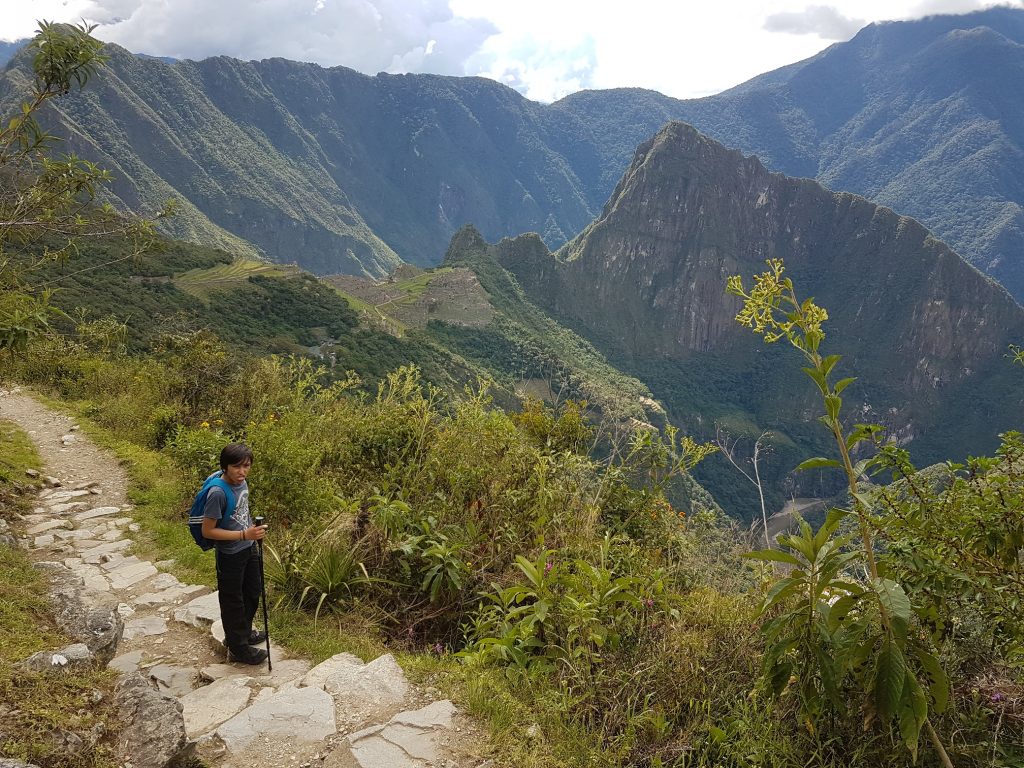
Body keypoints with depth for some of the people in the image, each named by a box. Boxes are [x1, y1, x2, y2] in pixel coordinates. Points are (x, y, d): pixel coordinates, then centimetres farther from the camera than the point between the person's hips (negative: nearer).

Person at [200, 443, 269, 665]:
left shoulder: (242, 483, -4)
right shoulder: (218, 493, -28)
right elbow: (208, 531, -24)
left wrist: (254, 531, 9)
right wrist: (244, 535, -28)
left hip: (249, 549, 8)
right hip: (230, 555, -8)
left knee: (252, 593, 24)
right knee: (233, 602, 11)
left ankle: (243, 632, 46)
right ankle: (237, 648, 28)